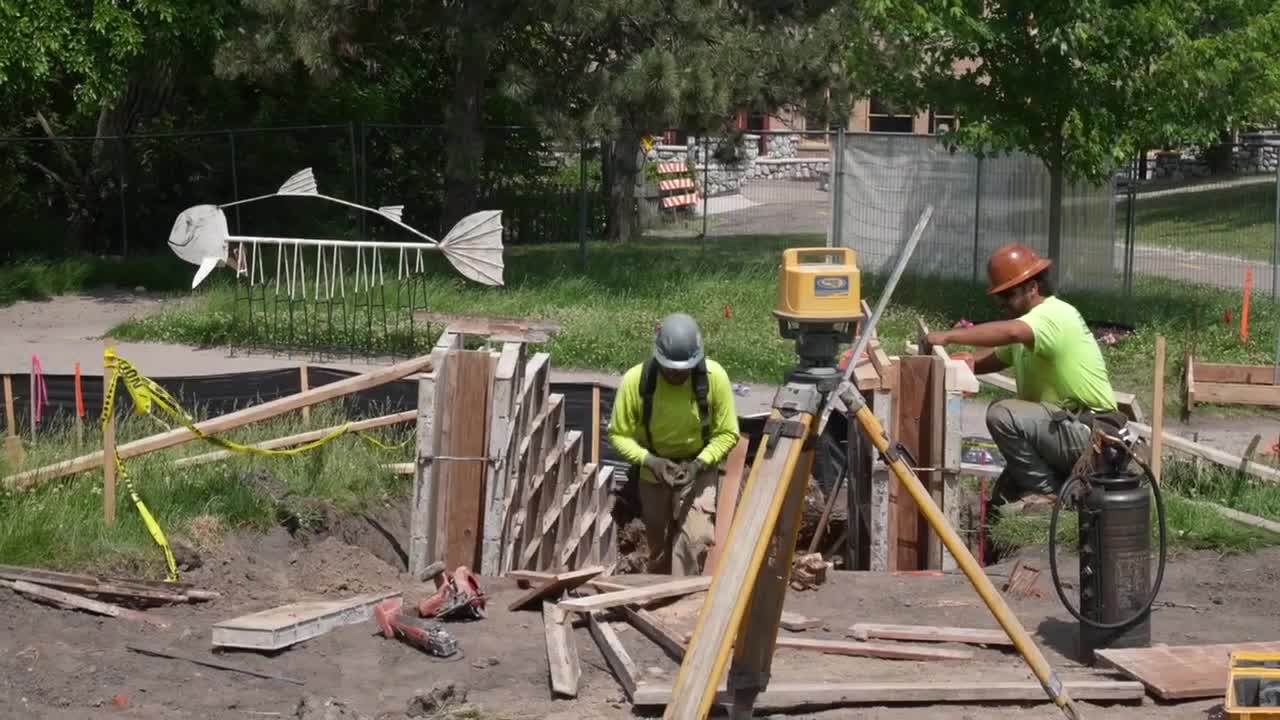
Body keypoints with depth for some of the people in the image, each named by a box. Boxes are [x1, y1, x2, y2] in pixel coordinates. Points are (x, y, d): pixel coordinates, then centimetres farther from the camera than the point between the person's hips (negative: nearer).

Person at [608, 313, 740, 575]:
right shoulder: (635, 380, -25)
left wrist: (700, 463, -28)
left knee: (695, 539, -18)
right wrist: (649, 460, -30)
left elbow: (727, 433, -14)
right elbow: (619, 433, -14)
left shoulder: (714, 376, -24)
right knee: (659, 544, 15)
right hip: (653, 470, 1)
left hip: (699, 468, -1)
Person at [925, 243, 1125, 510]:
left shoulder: (1053, 315, -19)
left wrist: (948, 336, -36)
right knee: (1004, 497, 11)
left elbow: (1009, 332, -38)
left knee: (1002, 415, -26)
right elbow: (991, 358, 13)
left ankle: (1046, 490, -12)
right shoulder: (1033, 321, 14)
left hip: (1090, 434, -10)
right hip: (1070, 429, 10)